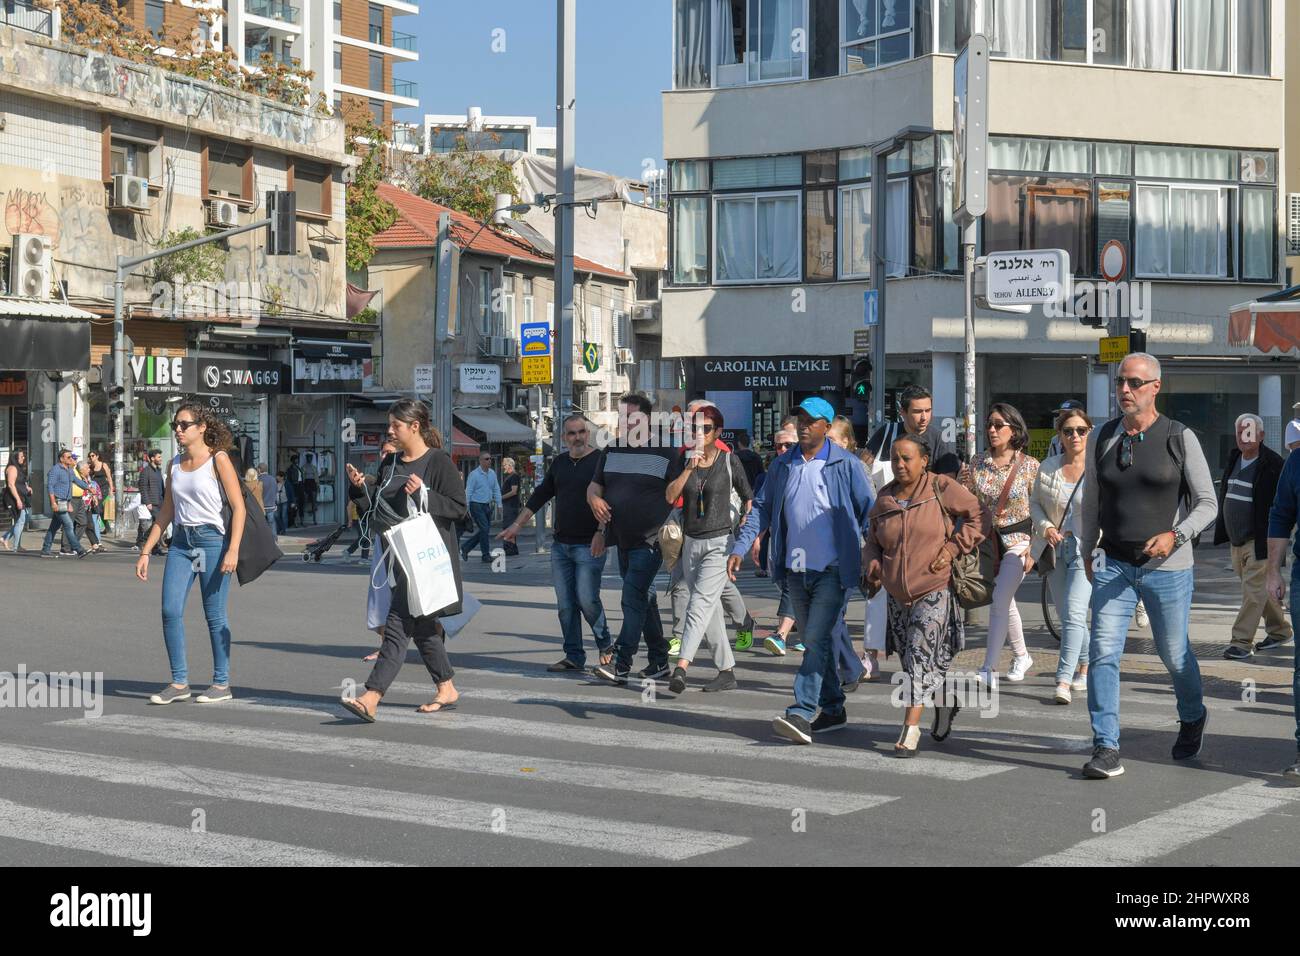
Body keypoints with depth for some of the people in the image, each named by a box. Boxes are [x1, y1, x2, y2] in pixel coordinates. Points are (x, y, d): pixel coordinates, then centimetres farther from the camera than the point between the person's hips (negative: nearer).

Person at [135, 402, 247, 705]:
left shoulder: (218, 459, -5)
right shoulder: (175, 464, 12)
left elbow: (238, 507, -10)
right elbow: (166, 512, 19)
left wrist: (233, 549, -20)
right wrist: (145, 552, 14)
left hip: (212, 540, -5)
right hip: (181, 542, 6)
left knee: (214, 615, -1)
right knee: (170, 611, -6)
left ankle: (222, 683, 10)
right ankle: (179, 682, 2)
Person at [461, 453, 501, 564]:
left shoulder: (492, 473, 10)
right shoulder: (474, 474, -9)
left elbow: (496, 490, 16)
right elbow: (468, 492, -9)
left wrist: (499, 504, 7)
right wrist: (467, 509, -12)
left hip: (487, 506, 7)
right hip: (477, 505, -7)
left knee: (484, 530, 9)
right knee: (484, 529, -10)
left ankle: (465, 548, 24)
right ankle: (486, 556, -3)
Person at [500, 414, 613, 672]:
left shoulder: (601, 461, -3)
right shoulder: (560, 463, 16)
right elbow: (540, 496, 23)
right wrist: (517, 525, 20)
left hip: (589, 545, -6)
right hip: (560, 545, 6)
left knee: (587, 598, -12)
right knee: (565, 604, 3)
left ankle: (605, 645, 10)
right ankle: (573, 657, 9)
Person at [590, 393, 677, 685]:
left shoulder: (665, 452, -7)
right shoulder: (611, 451, 11)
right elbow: (594, 487, 18)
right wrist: (594, 499, -4)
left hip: (650, 540, -7)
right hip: (622, 539, 7)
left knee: (633, 598, -15)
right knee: (644, 600, 13)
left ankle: (621, 664, -16)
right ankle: (659, 662, 22)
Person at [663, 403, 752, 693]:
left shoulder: (728, 460, -3)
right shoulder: (681, 460, 4)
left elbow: (748, 498, 7)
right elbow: (670, 496, -9)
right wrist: (689, 468, -18)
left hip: (720, 541, -5)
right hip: (691, 541, 5)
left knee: (700, 604, -18)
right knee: (711, 609, 10)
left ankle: (681, 667, -29)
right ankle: (727, 671, 18)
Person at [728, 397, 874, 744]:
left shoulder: (846, 465, -5)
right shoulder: (781, 466, 8)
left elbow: (868, 512, -4)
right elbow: (762, 509, 12)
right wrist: (739, 548, 1)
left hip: (832, 569, -6)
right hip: (796, 569, 6)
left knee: (816, 639, -13)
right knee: (813, 640, 13)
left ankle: (801, 713, -19)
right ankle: (832, 709, 24)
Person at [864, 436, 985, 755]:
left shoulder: (941, 489, -6)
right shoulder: (884, 498, 8)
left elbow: (977, 516, -1)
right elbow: (872, 540, 20)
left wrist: (953, 548, -9)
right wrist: (872, 563, -1)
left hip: (935, 589, -6)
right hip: (897, 594, 6)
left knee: (921, 655, -14)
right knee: (910, 659, 13)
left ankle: (910, 729, -13)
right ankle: (946, 701, 39)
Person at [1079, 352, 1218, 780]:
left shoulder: (1180, 439, -5)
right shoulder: (1102, 439, 4)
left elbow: (1207, 503, -3)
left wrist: (1174, 536, -19)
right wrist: (1087, 555, 17)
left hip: (1167, 567, -2)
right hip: (1114, 565, 2)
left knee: (1174, 654, 12)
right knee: (1102, 652, -11)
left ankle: (1192, 717, 41)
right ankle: (1106, 749, -9)